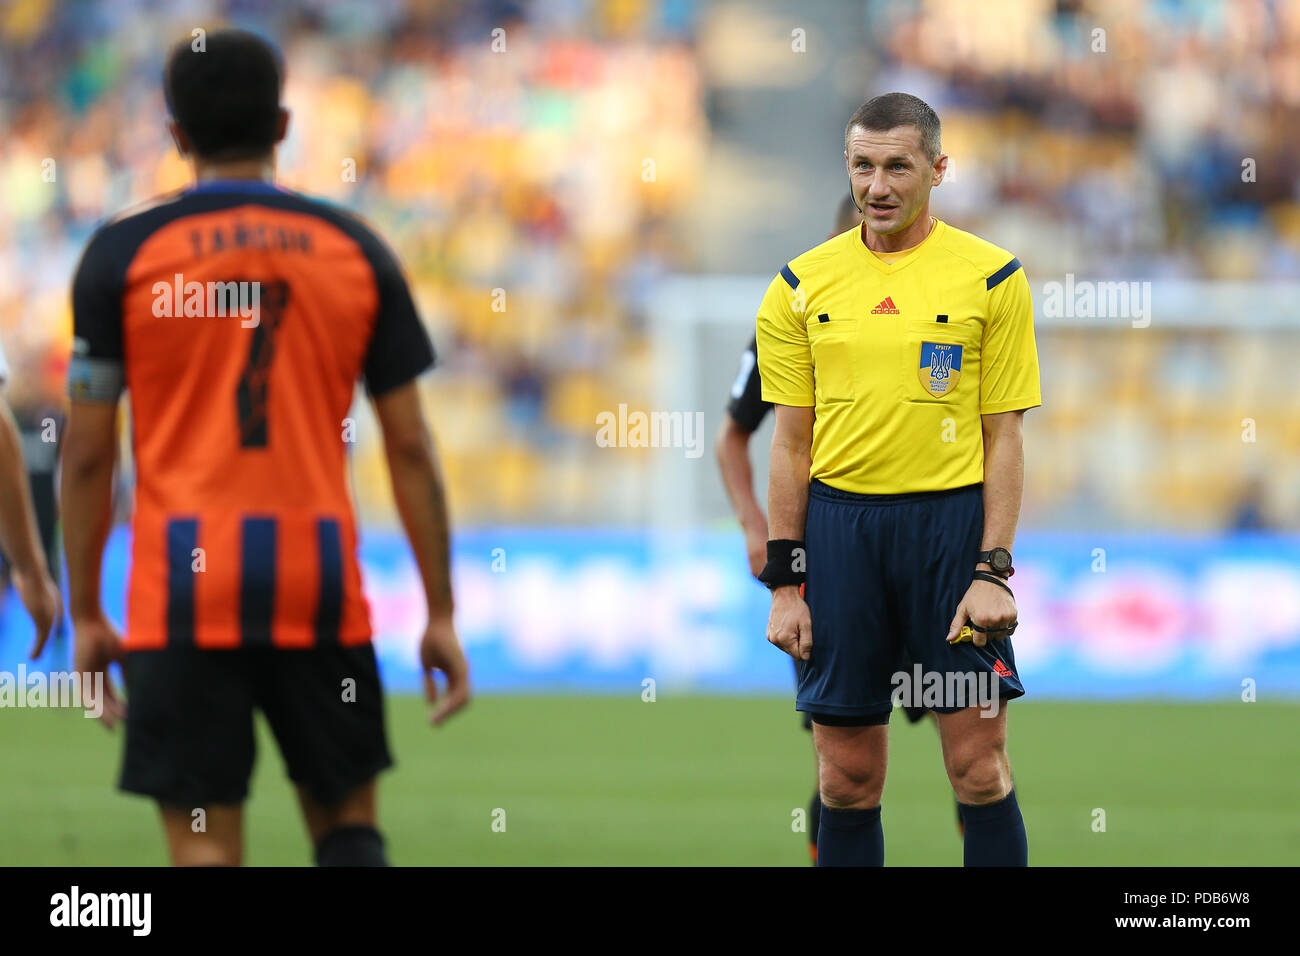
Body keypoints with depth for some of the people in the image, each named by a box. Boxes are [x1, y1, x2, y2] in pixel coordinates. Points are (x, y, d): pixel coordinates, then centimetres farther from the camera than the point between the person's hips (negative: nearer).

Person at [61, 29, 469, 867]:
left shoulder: (122, 255, 0)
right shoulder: (357, 251, 5)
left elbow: (88, 453, 0)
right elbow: (410, 445, 5)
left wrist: (85, 613, 8)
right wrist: (441, 614, 9)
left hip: (183, 592, -1)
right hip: (319, 586, 2)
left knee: (206, 845, -1)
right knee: (347, 820, 14)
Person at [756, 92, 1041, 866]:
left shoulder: (993, 277, 0)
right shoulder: (803, 285, 6)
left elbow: (1003, 437, 0)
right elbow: (792, 441, 8)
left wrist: (994, 571, -8)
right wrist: (785, 582, 3)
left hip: (952, 516, -2)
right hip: (837, 519, 2)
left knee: (979, 765, -4)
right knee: (848, 774, 4)